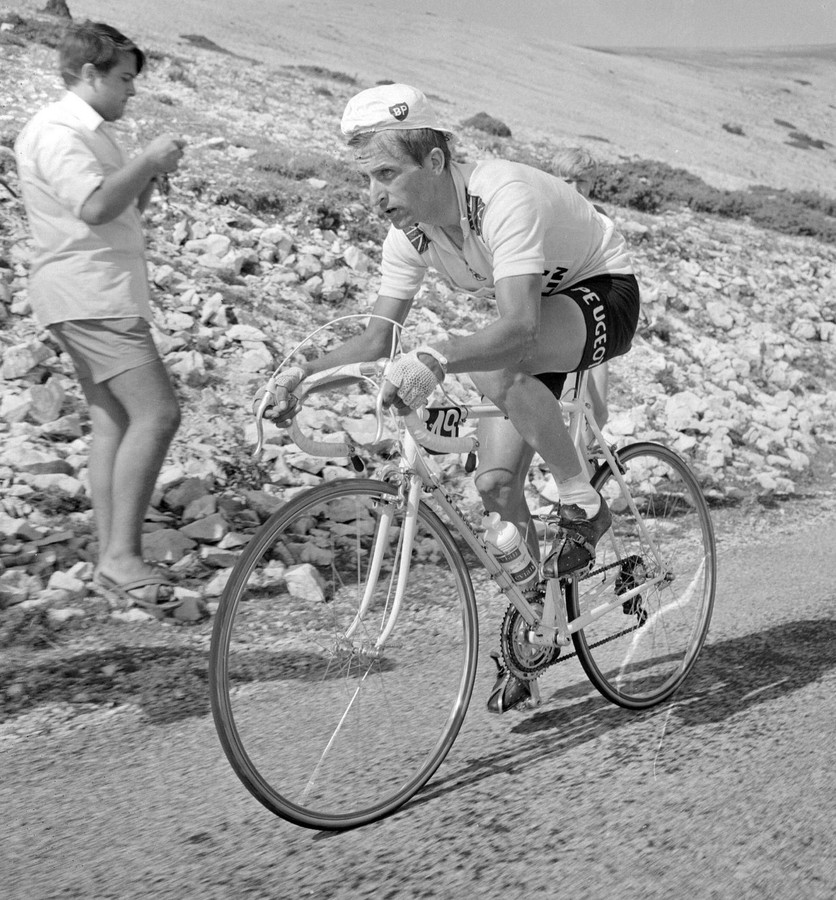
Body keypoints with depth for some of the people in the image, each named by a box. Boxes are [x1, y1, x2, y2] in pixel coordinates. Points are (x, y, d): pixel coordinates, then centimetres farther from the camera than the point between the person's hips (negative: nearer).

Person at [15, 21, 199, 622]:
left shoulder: (91, 132, 24)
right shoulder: (54, 131, -9)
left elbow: (122, 212, 26)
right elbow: (94, 206, -25)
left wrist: (151, 176, 10)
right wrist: (148, 159, -13)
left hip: (108, 295, 11)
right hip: (86, 294, -11)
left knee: (115, 423, 7)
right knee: (156, 412, -19)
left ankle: (113, 559, 11)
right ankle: (123, 555, -16)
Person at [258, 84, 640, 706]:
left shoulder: (504, 197, -34)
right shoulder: (410, 229, -12)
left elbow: (517, 329, -45)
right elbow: (380, 337, -8)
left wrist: (437, 358, -61)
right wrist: (306, 372, -25)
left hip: (605, 294, -7)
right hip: (536, 315, 7)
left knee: (496, 368, -38)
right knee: (496, 484, -4)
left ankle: (583, 504, -16)